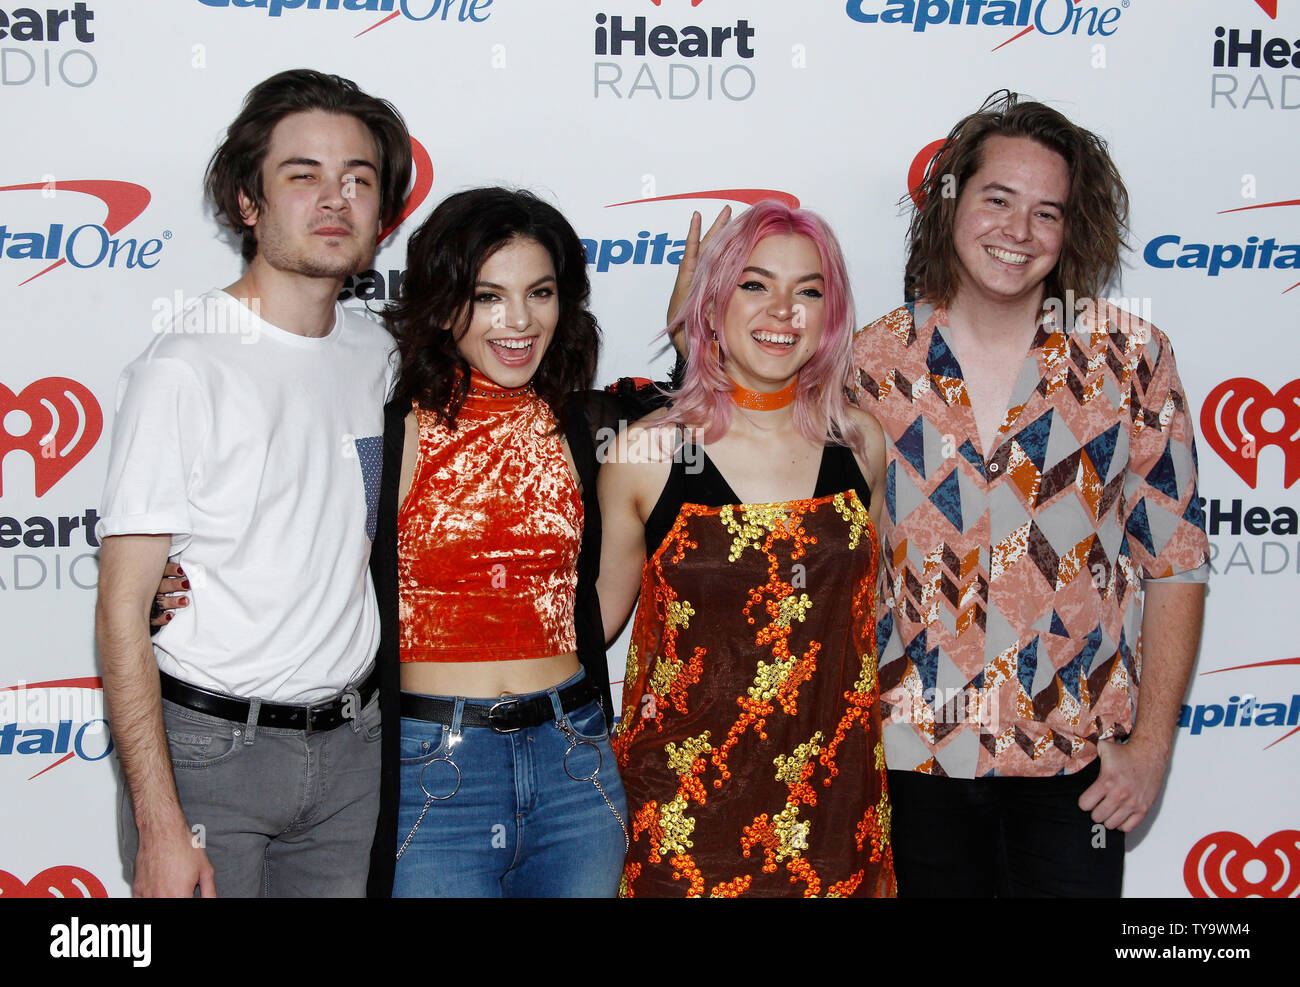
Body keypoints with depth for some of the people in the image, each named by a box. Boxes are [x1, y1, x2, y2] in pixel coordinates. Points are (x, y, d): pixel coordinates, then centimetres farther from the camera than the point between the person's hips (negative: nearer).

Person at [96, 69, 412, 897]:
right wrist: (160, 826, -17)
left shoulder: (379, 355, 4)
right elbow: (123, 609, -14)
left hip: (351, 743, 5)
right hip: (210, 744, -5)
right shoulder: (186, 370, -14)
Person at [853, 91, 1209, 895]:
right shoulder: (873, 362, -1)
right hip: (913, 750, 1)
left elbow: (1176, 562, 0)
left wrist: (1152, 741, -4)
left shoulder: (1130, 358, -3)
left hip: (1077, 765, 0)